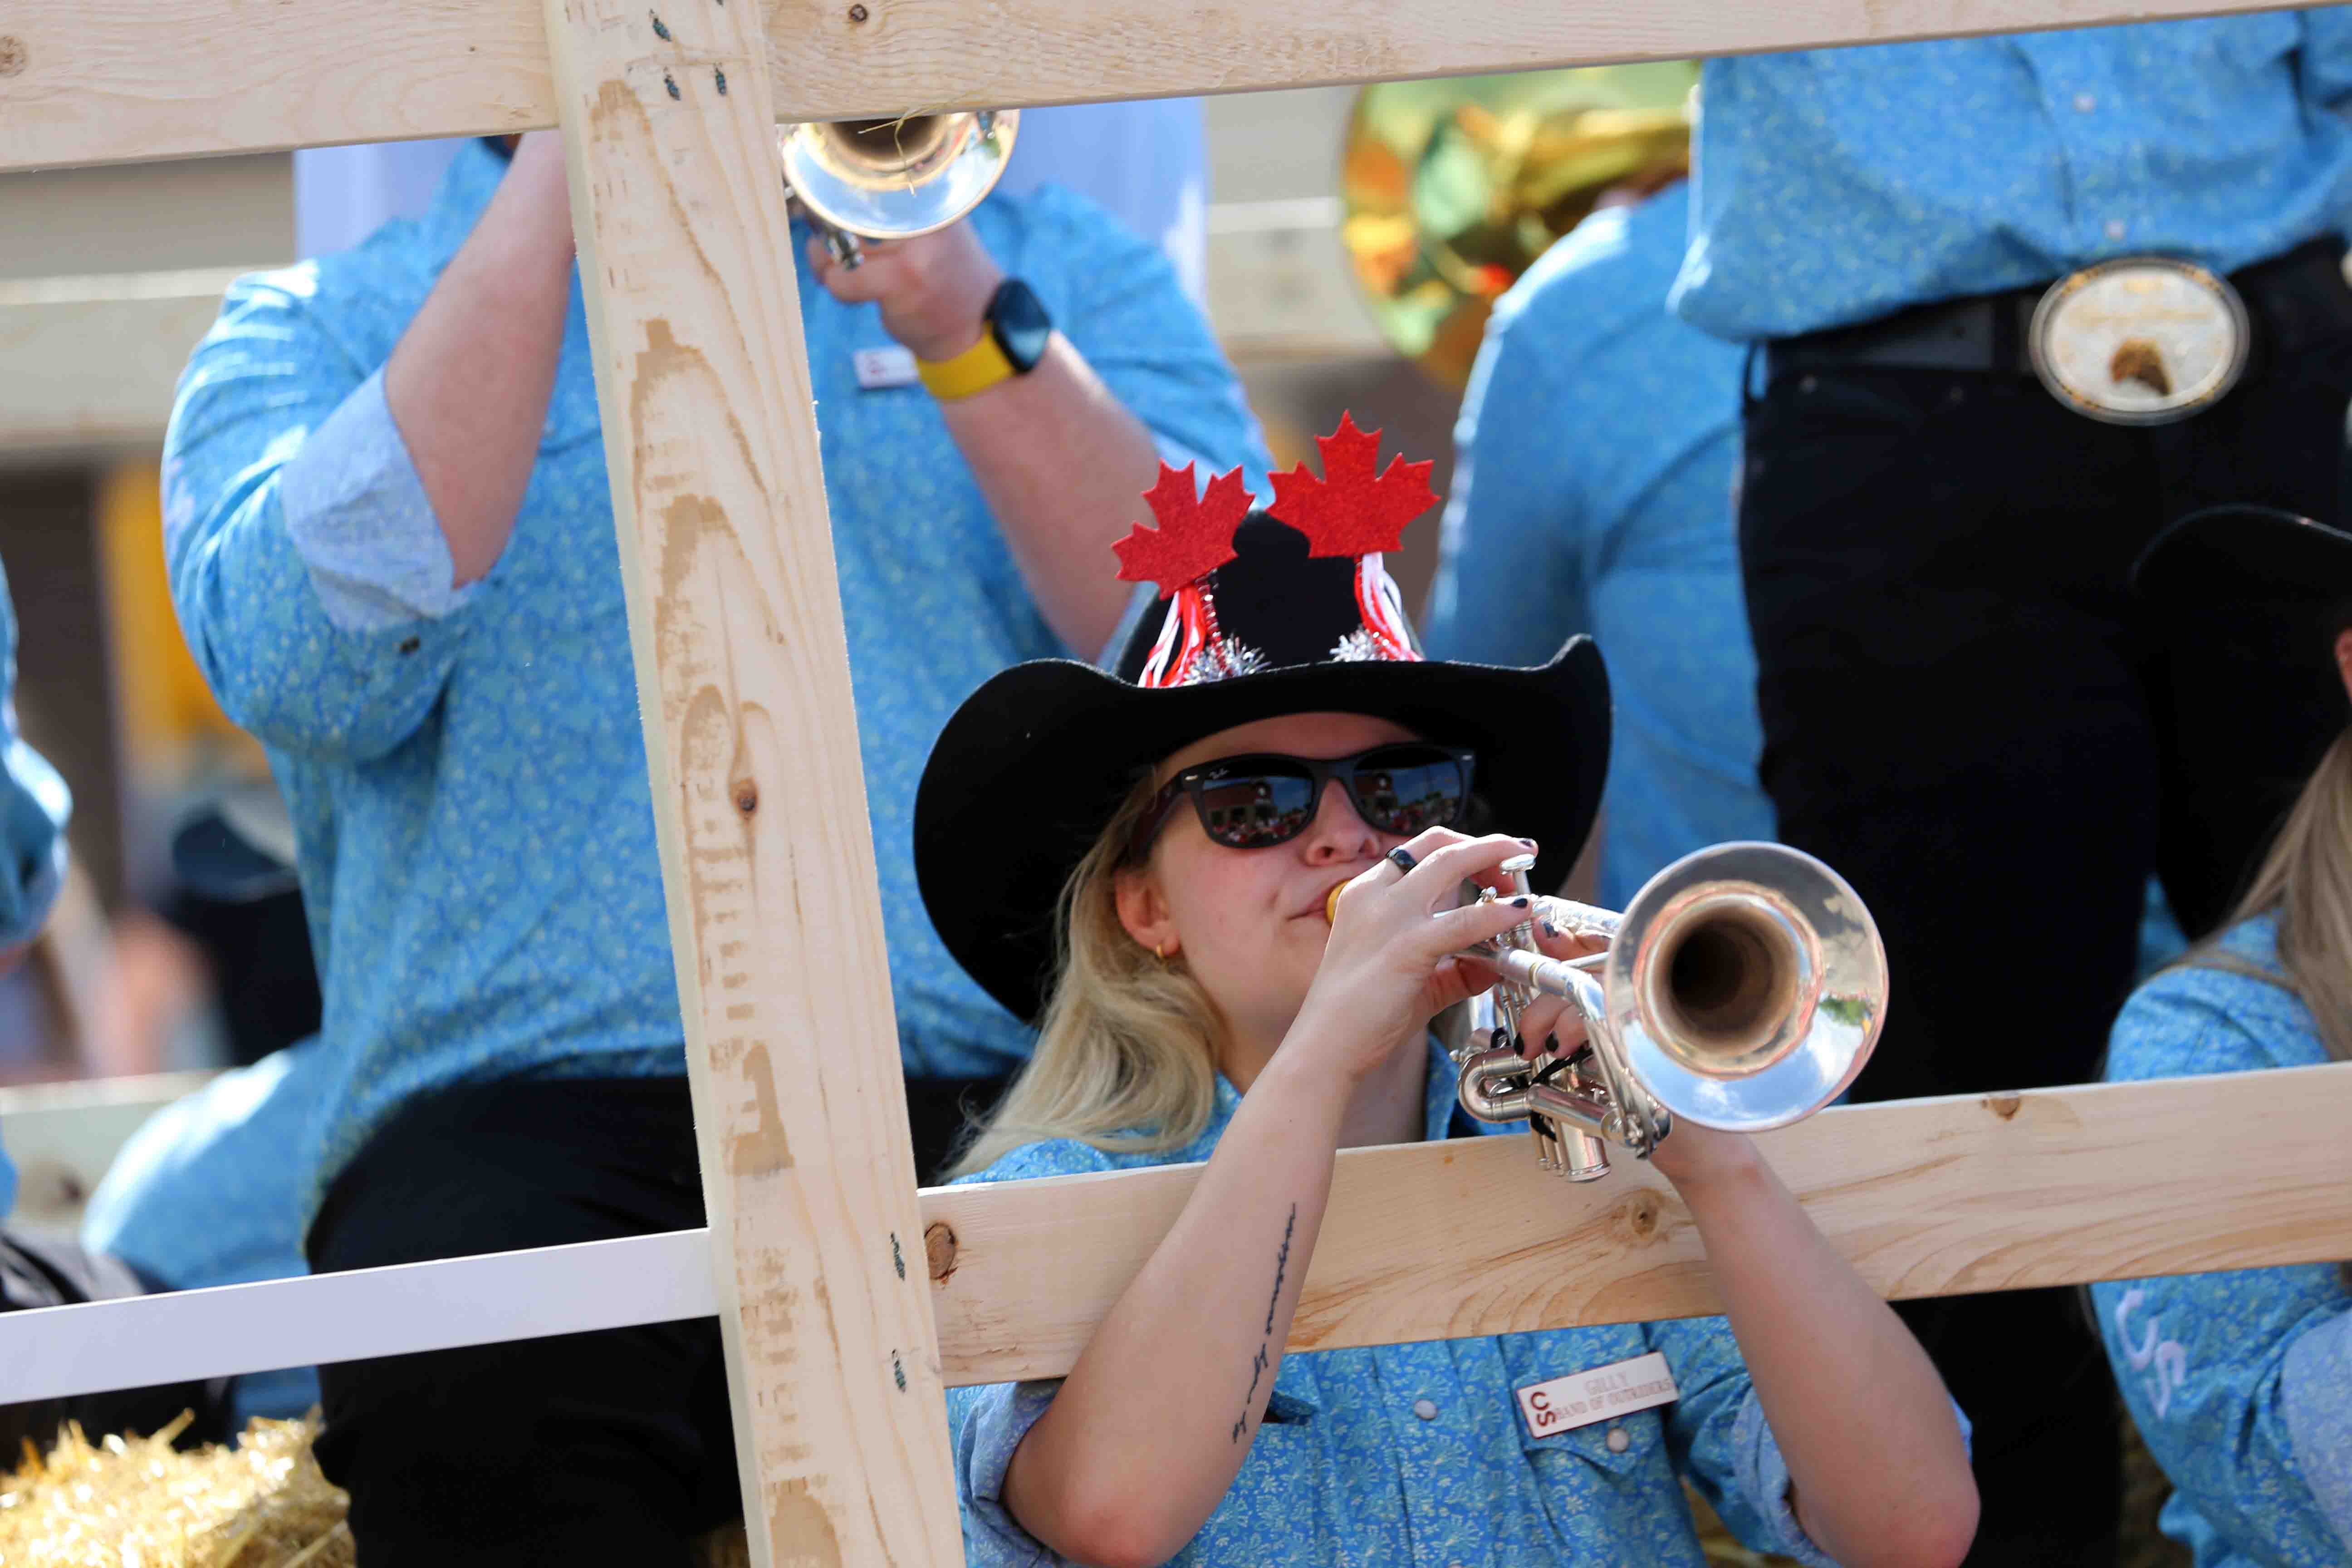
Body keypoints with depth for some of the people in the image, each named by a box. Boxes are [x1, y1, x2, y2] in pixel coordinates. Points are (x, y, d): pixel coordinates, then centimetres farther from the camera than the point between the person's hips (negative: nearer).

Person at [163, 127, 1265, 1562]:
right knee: (488, 1400, -36)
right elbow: (307, 669, -7)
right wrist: (558, 183, -6)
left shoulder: (1067, 269, 22)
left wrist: (966, 329, -7)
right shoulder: (322, 328, 16)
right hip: (538, 1113, -1)